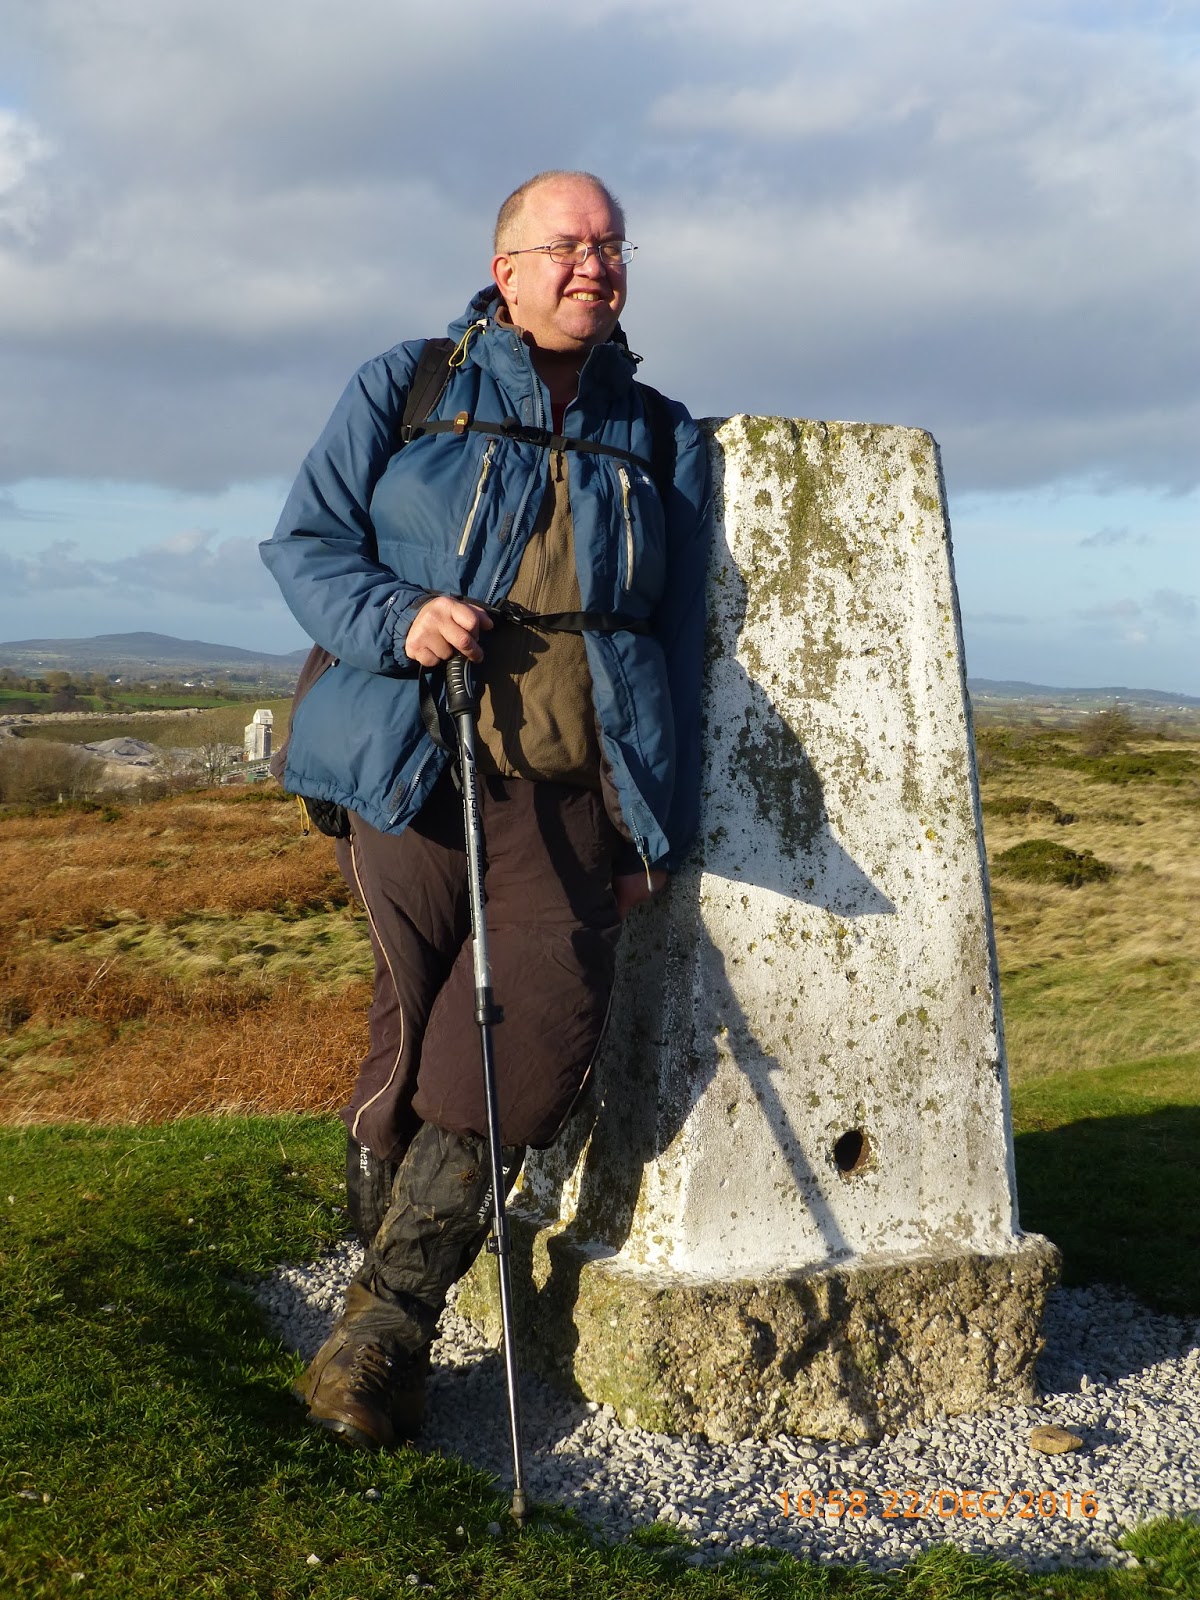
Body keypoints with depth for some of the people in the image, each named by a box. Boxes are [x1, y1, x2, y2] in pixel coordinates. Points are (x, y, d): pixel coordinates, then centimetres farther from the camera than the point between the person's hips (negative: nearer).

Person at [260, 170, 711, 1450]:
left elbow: (676, 646, 18)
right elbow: (303, 544, 8)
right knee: (418, 1035, -3)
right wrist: (395, 617, -13)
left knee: (548, 1026, -15)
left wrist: (658, 827, 11)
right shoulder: (402, 393, 11)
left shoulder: (660, 439, 17)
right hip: (416, 771, -1)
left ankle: (387, 1318, -6)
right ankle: (389, 1316, 17)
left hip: (574, 789, 2)